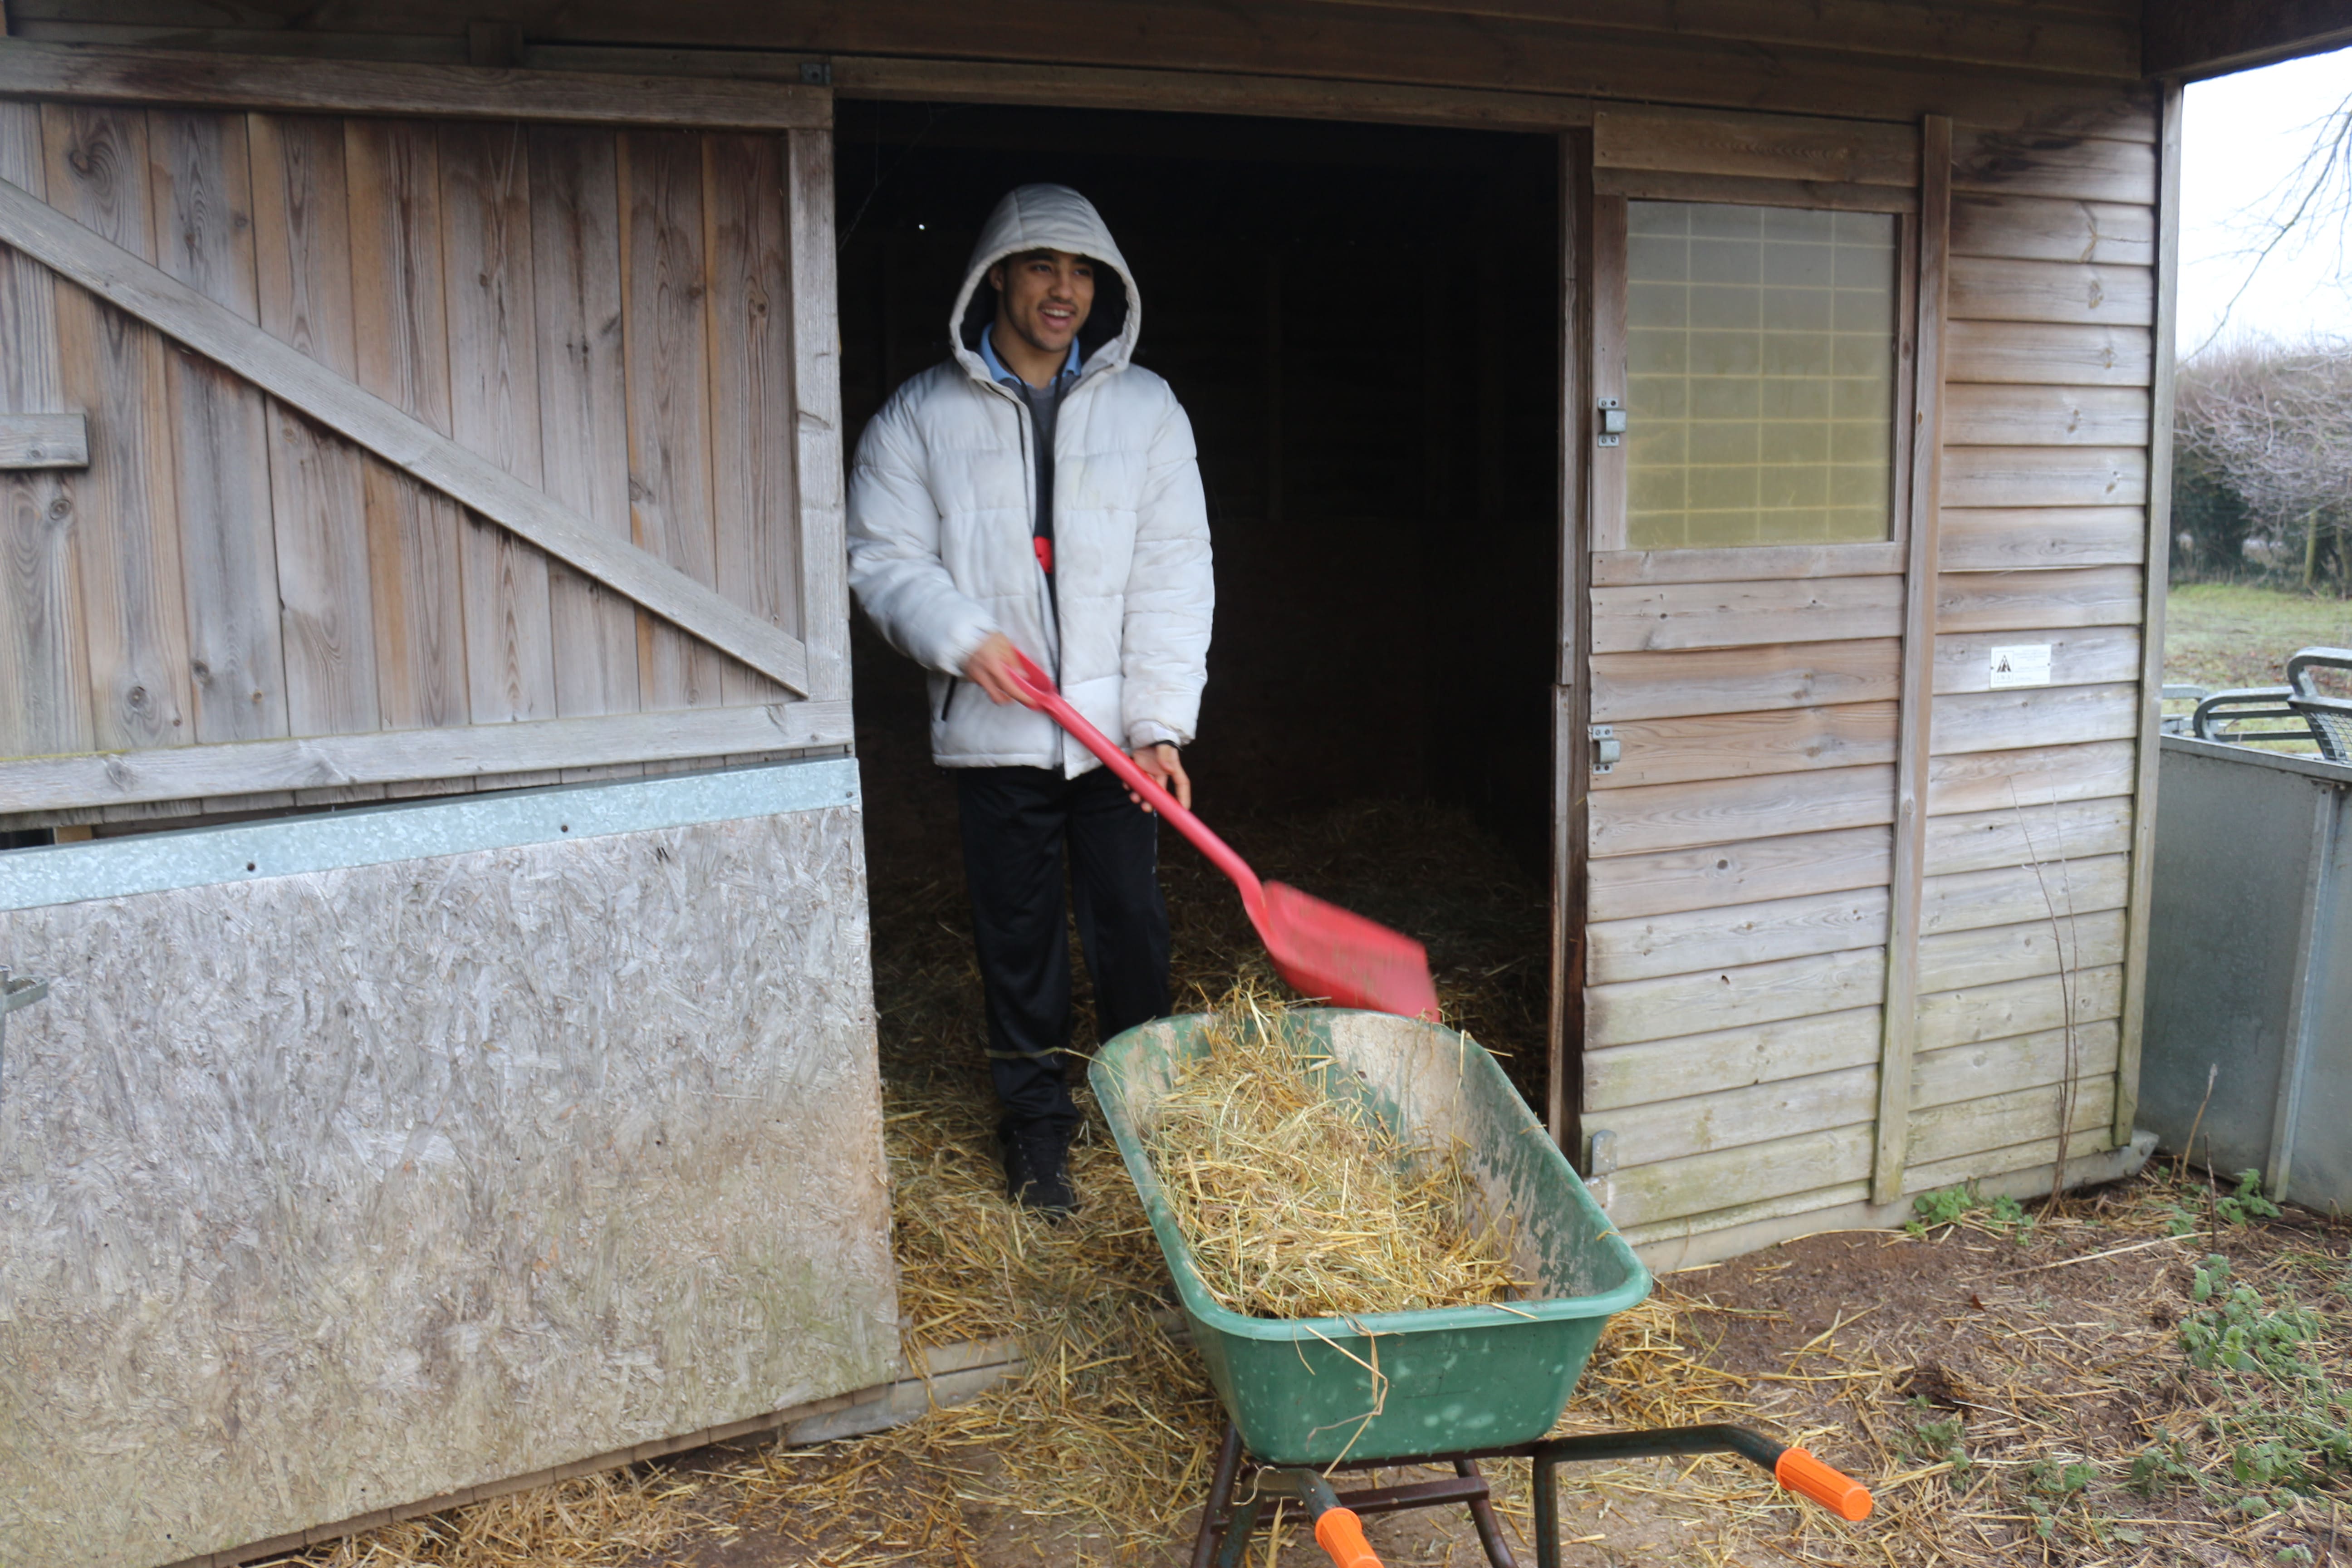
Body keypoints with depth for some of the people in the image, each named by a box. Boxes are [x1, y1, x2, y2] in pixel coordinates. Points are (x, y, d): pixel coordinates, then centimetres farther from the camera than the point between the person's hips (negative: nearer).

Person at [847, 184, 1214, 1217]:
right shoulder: (921, 417, 2)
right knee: (1017, 935, 8)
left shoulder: (1145, 408, 5)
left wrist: (1161, 723, -8)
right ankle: (1037, 1127, 25)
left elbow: (1173, 573, 0)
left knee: (1131, 926, 5)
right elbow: (883, 558, 3)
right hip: (993, 733, 0)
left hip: (1113, 727, 1)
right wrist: (961, 636, -16)